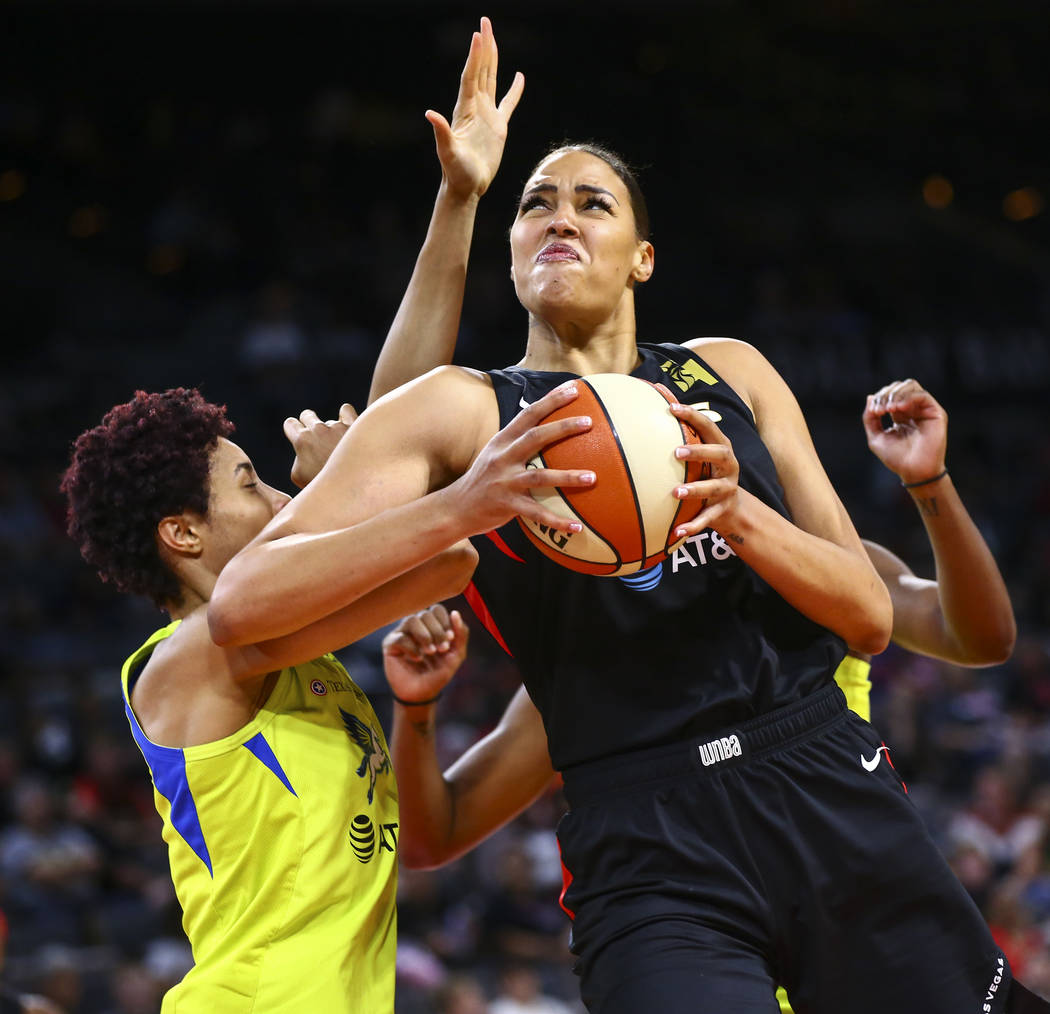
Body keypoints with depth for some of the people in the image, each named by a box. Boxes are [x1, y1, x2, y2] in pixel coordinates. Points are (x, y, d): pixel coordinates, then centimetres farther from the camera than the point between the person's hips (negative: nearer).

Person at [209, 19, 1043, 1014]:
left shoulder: (730, 374, 14)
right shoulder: (460, 412, 3)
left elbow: (870, 616, 8)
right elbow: (239, 602, -9)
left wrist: (736, 510, -12)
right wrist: (469, 504, -21)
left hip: (835, 792, 4)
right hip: (649, 849, -4)